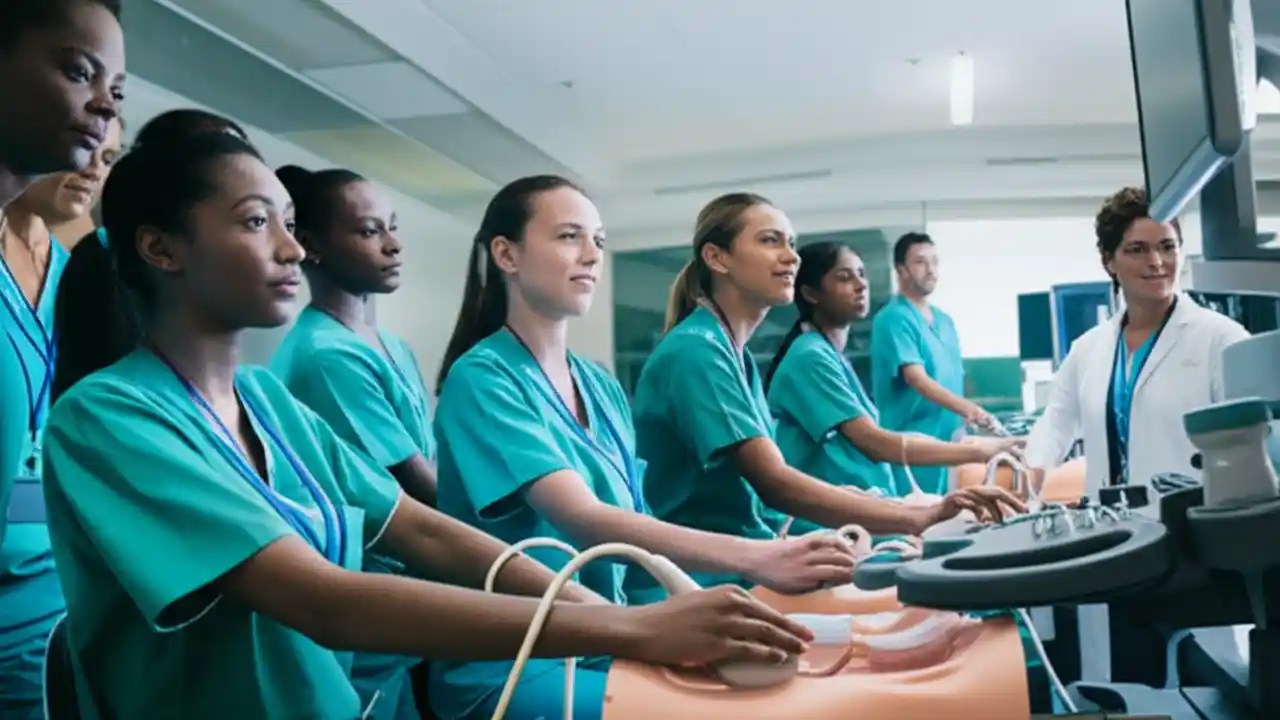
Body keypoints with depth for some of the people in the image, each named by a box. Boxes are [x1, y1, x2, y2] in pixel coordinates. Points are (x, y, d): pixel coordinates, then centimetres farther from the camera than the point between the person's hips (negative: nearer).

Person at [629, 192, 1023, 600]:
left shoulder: (733, 353, 14)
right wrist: (921, 518, -27)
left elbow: (763, 484, 11)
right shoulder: (695, 352, -16)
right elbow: (775, 484, -24)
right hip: (706, 579, -9)